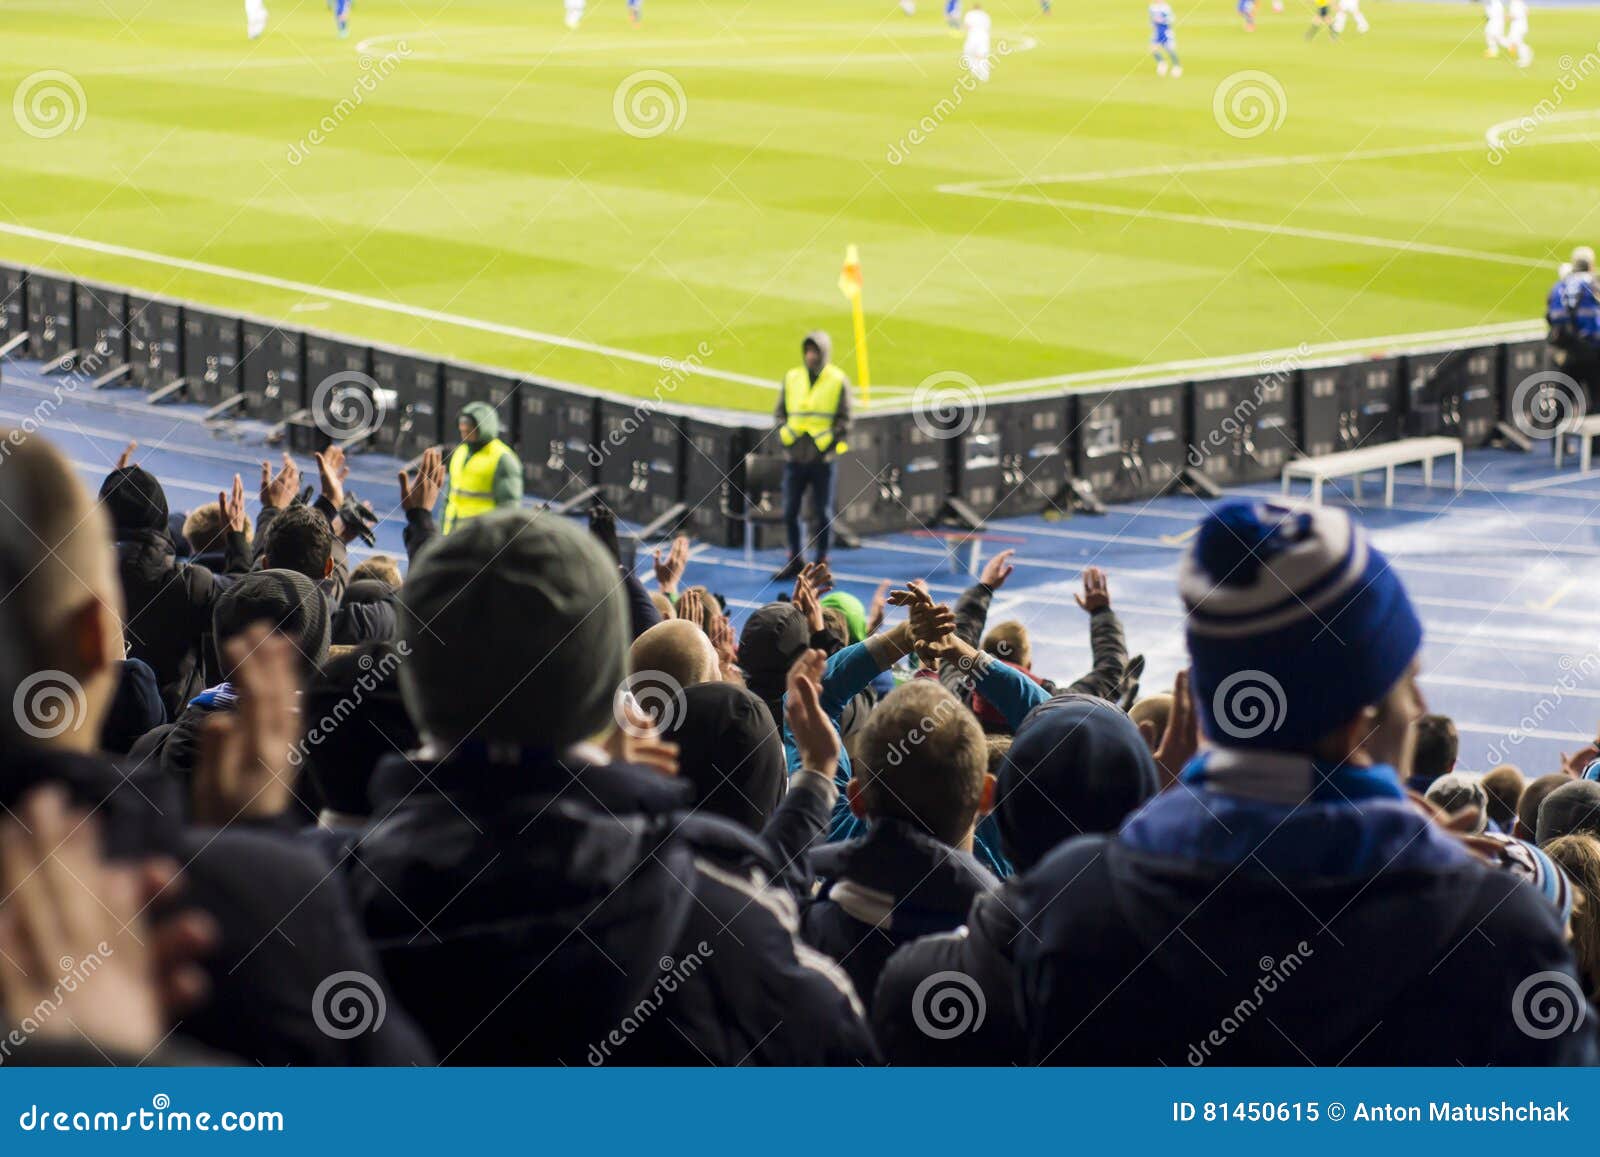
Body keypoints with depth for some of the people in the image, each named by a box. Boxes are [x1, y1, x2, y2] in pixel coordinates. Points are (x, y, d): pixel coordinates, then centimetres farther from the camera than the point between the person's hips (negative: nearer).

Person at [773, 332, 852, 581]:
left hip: (823, 458, -3)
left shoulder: (838, 381, 0)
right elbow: (780, 412, 14)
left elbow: (844, 420, -1)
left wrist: (830, 442, -13)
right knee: (790, 511, 5)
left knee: (822, 512, 3)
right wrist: (785, 434, -2)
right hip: (795, 457, 3)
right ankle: (795, 559, 18)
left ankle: (822, 562, 13)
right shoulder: (792, 378, 9)